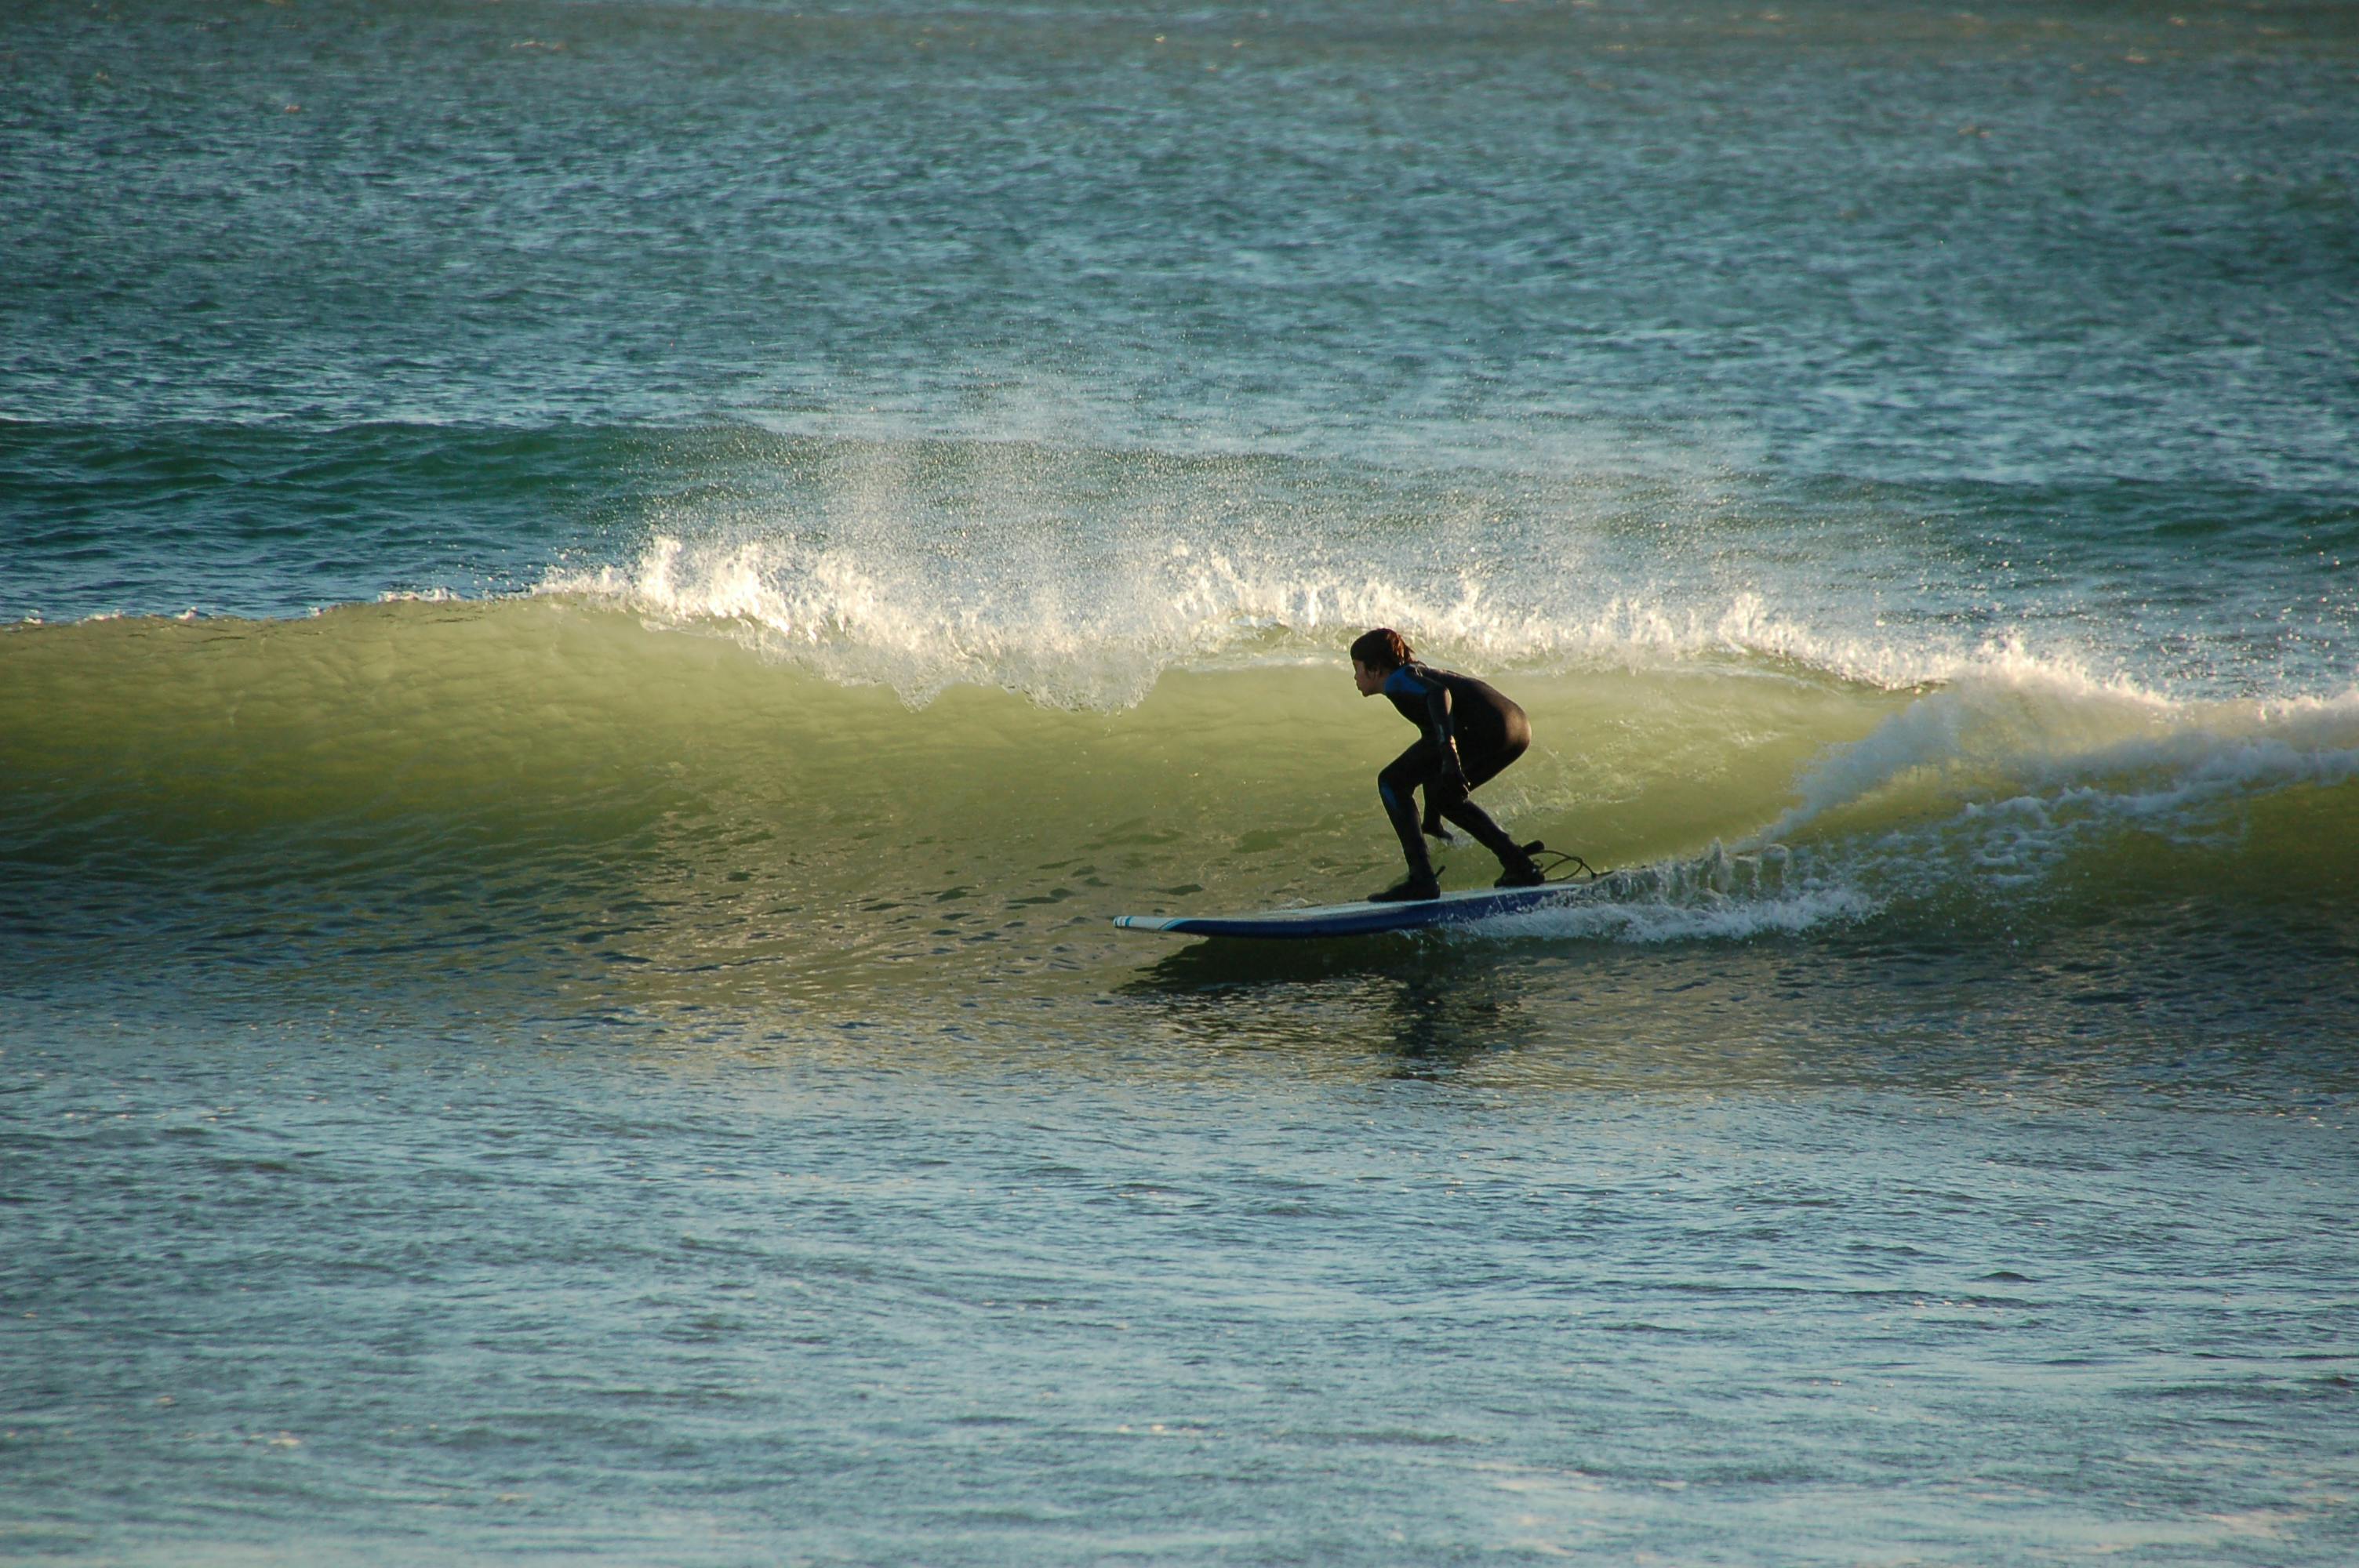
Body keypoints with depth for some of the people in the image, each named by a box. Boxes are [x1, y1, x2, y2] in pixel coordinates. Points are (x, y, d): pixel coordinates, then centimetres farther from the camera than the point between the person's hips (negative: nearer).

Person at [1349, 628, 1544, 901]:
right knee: (1445, 795, 29)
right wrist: (1432, 821, 49)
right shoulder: (1420, 673, 35)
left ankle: (1421, 881, -8)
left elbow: (1438, 693, -18)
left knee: (1391, 783, 2)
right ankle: (1522, 868, 23)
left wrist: (1448, 748, -31)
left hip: (1484, 726, -10)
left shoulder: (1398, 680, 6)